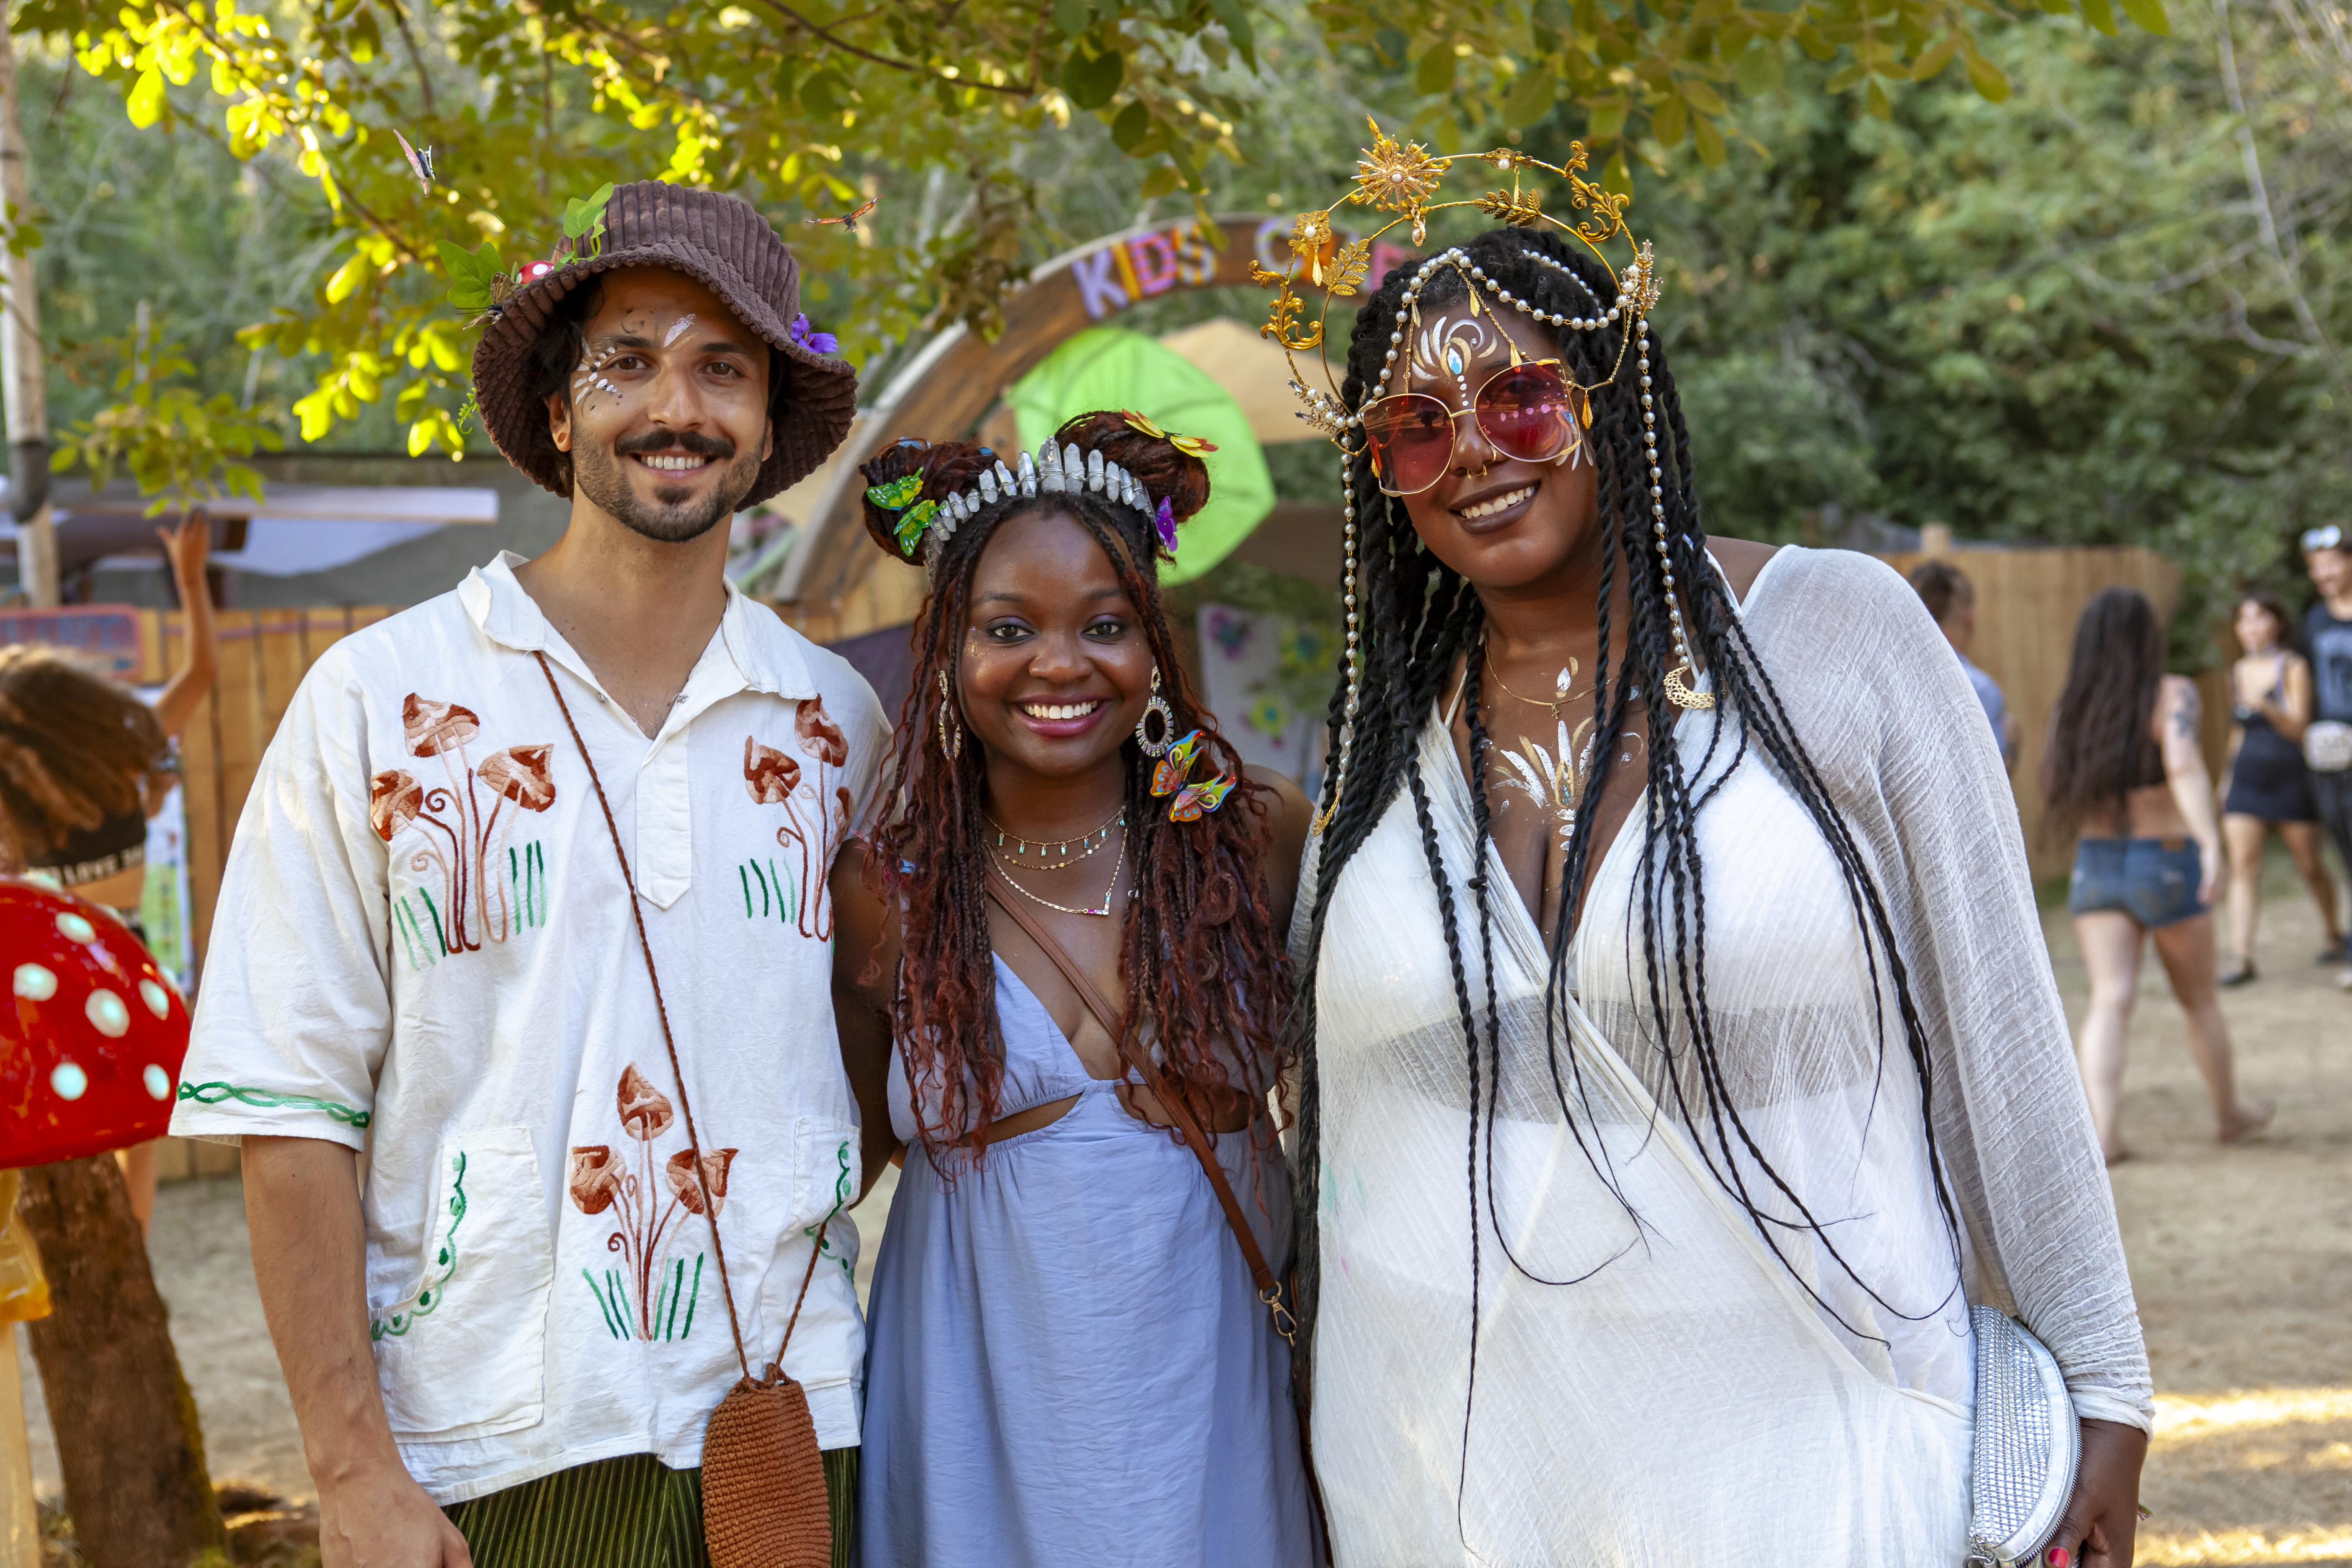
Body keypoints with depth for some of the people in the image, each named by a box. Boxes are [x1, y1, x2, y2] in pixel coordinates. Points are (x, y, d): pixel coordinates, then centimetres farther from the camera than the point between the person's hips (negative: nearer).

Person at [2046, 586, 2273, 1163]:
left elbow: (2057, 791, 5)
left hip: (2095, 862, 2)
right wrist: (2210, 842, -36)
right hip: (2167, 863, -2)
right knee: (2199, 998, 15)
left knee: (2110, 999, -2)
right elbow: (2183, 766, -27)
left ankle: (2105, 1130, -17)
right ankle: (2229, 1114, 32)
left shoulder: (2072, 709, 0)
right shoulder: (2172, 695, -11)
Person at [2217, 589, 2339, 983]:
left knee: (2310, 864, 9)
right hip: (2246, 777, 4)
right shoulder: (2239, 671, 8)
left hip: (2290, 777, -4)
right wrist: (2228, 776, 22)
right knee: (2243, 864, -11)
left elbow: (2298, 727, -17)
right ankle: (2241, 958, -16)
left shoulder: (2294, 666, -8)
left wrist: (2265, 706, -34)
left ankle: (2334, 934, 34)